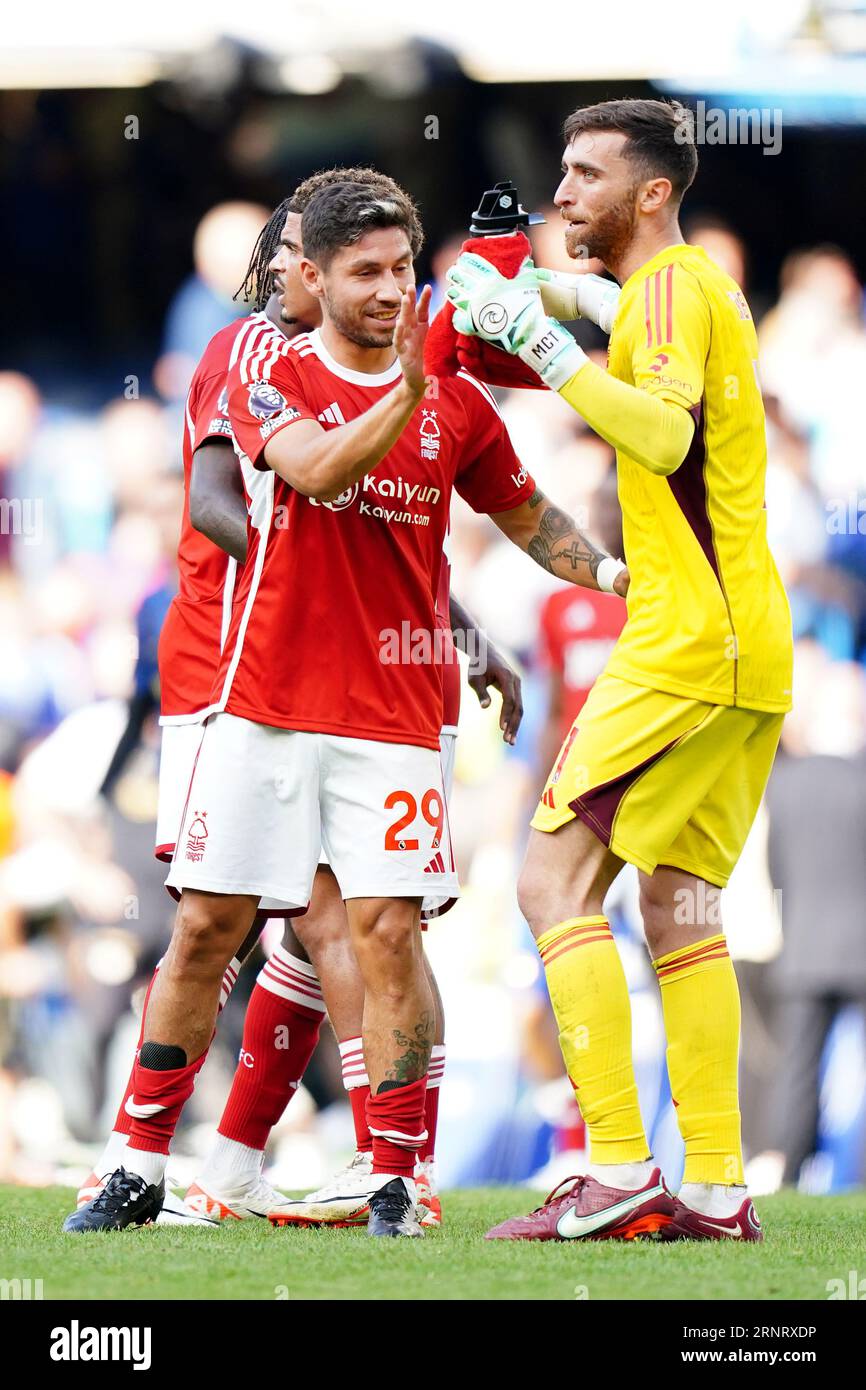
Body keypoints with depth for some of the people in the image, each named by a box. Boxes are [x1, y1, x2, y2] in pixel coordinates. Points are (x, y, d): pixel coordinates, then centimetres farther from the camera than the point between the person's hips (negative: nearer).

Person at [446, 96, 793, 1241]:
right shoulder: (690, 288, 20)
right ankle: (716, 1189, 6)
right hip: (747, 652, 10)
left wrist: (545, 343, -26)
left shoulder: (673, 284, -10)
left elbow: (664, 432, -26)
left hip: (688, 637, -10)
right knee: (680, 904, 10)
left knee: (556, 881, -9)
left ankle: (618, 1170, -15)